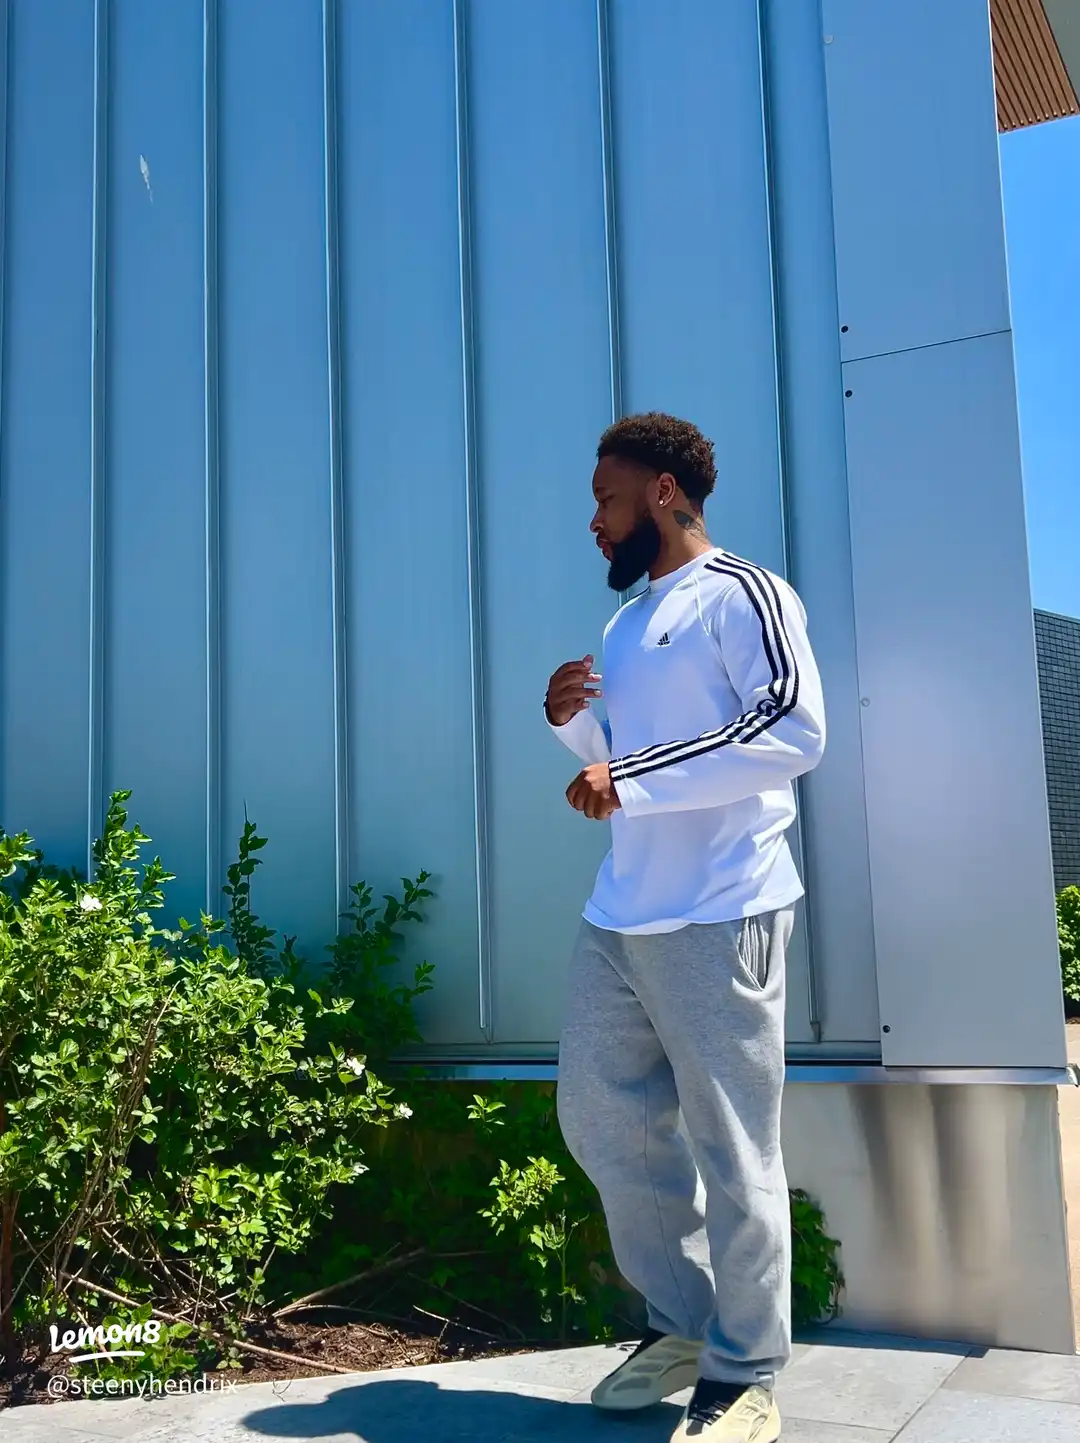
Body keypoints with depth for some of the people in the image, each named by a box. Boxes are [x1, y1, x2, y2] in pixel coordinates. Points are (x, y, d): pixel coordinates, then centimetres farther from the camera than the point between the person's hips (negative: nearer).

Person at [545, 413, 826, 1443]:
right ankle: (680, 1324, 31)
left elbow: (794, 728, -19)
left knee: (731, 1153, 0)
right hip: (617, 920, 9)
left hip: (716, 917, -9)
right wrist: (574, 722, 8)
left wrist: (631, 778, -21)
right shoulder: (625, 628, 20)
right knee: (601, 1122, 13)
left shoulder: (738, 593, -5)